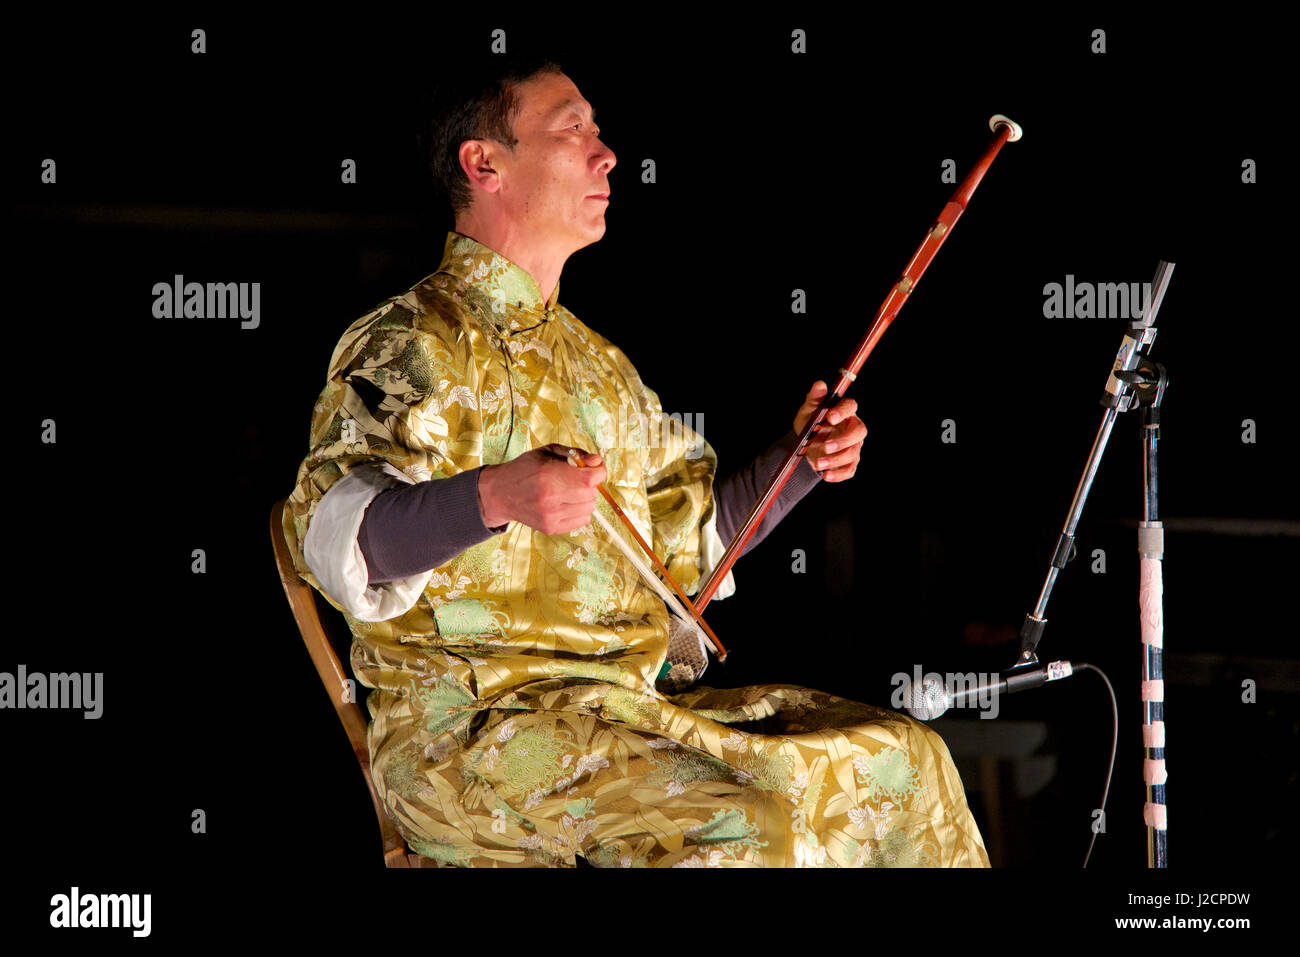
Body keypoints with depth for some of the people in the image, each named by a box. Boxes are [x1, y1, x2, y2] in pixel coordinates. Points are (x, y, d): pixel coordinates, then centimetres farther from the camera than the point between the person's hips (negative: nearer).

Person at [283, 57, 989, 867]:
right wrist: (494, 497, -39)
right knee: (752, 827, -30)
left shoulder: (596, 361, 23)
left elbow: (690, 533, 30)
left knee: (903, 763, 0)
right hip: (471, 727, -8)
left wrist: (801, 463, 13)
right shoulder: (412, 343, -6)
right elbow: (334, 538, -22)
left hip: (632, 705, 8)